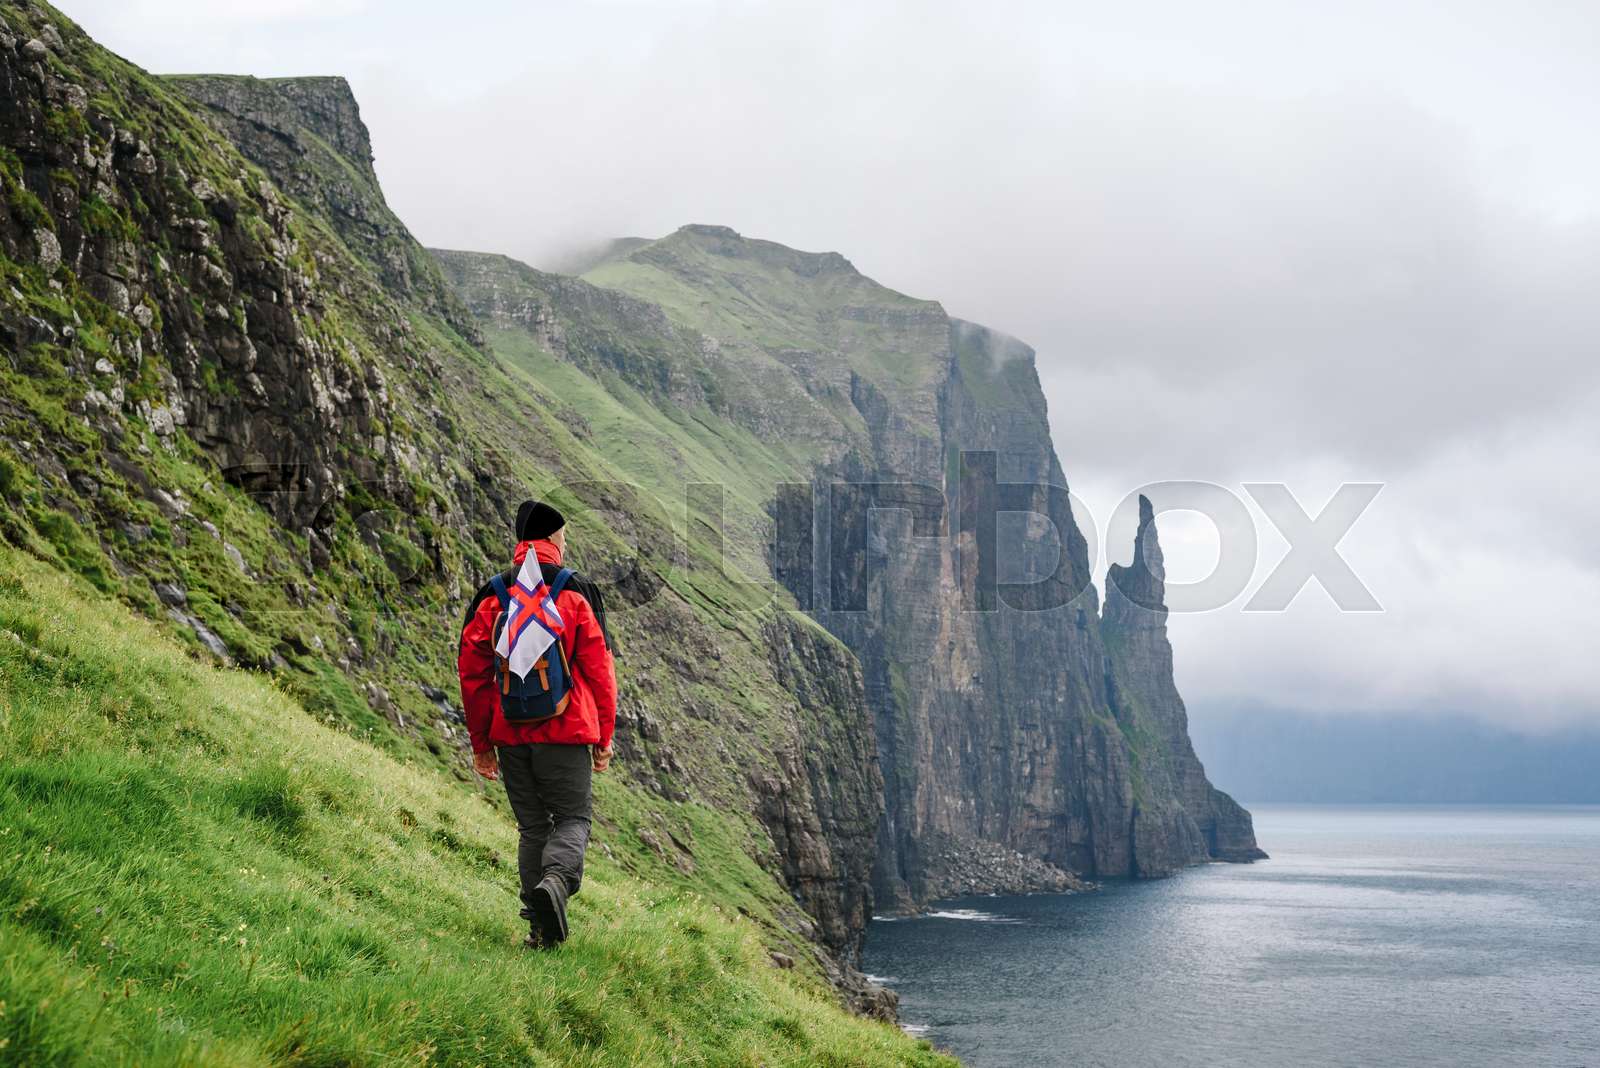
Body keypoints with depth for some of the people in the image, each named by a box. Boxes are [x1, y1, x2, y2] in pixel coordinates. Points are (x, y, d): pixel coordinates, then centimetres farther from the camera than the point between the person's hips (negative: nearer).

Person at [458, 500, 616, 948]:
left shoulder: (490, 599, 5)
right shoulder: (577, 593, -2)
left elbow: (472, 674, 7)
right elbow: (599, 669, -3)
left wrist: (481, 742, 14)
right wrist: (604, 736, 5)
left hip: (511, 734, 3)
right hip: (565, 731, -3)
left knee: (531, 826, 13)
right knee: (572, 819, 7)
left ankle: (540, 928, 10)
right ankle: (555, 880, -23)